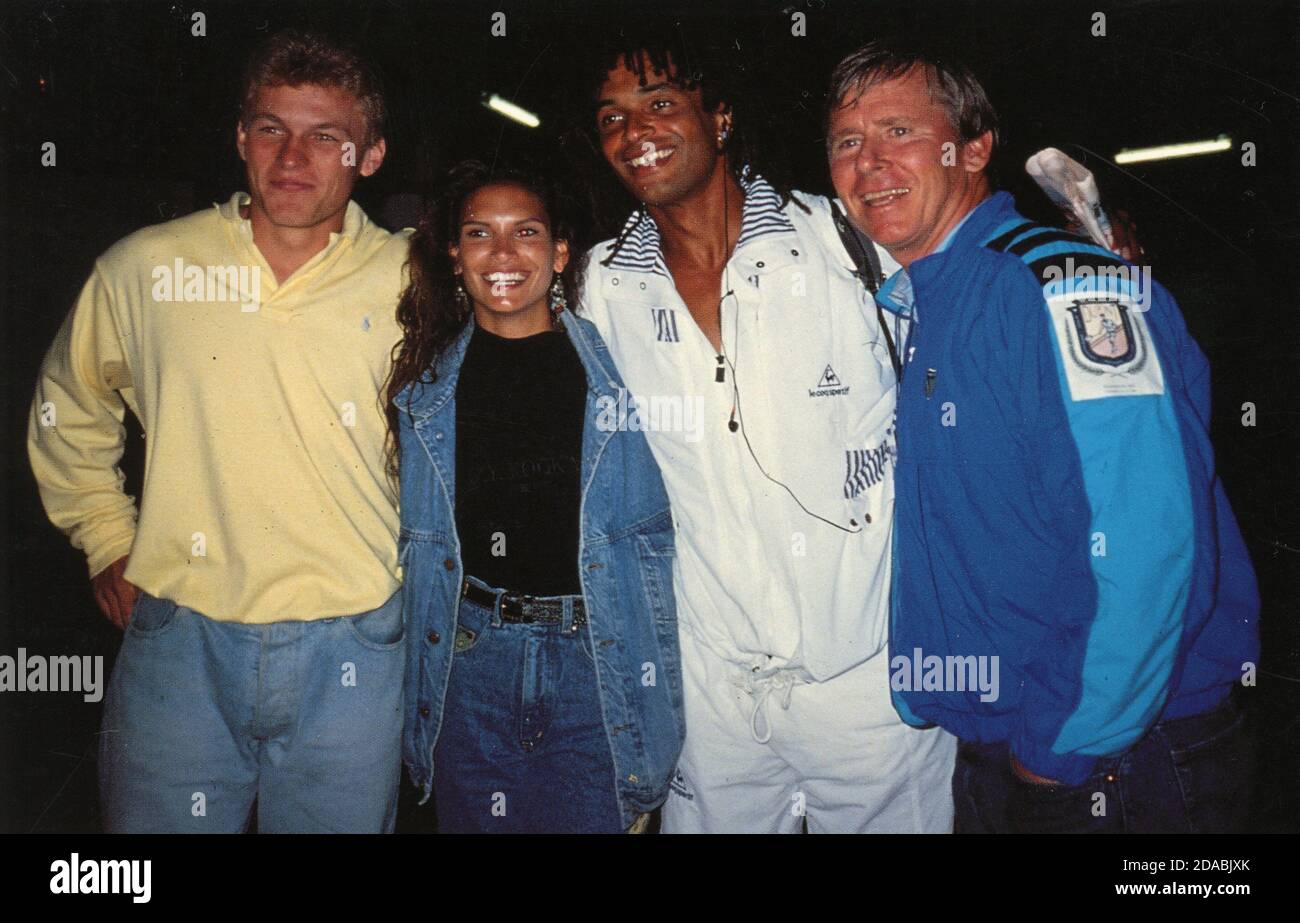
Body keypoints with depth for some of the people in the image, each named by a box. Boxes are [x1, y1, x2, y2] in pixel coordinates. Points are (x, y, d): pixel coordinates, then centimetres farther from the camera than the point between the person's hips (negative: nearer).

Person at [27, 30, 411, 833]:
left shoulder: (413, 284, -3)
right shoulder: (141, 268, 1)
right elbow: (68, 411, 17)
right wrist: (108, 543, 12)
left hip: (350, 655, -1)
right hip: (178, 643, 1)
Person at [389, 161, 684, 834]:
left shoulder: (617, 367, -1)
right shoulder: (426, 381, 6)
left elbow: (655, 538, 2)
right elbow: (416, 540, 14)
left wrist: (658, 680, -2)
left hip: (594, 657, -2)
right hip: (467, 658, 2)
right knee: (473, 821, 13)